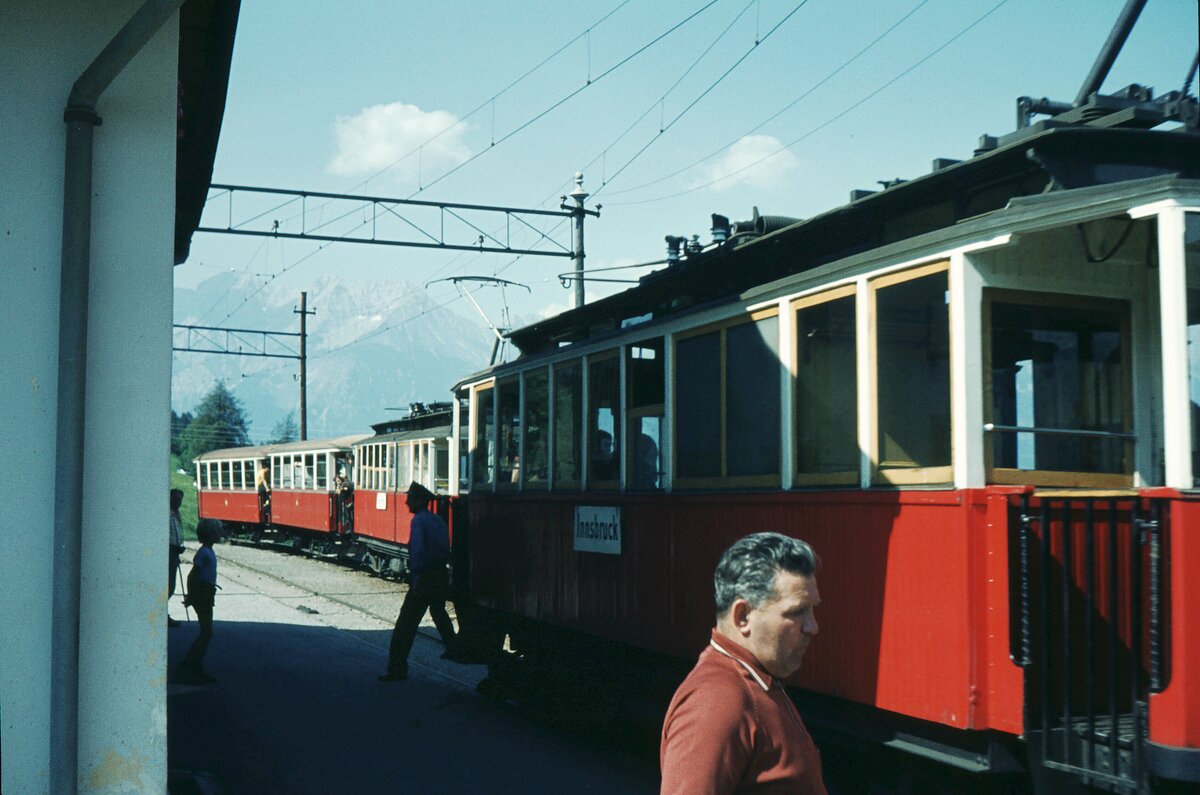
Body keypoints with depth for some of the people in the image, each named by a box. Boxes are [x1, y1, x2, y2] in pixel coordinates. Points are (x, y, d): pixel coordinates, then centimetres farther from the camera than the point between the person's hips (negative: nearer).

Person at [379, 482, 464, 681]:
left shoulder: (419, 520, -12)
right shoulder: (439, 520, 12)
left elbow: (417, 550, -22)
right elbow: (446, 549, 13)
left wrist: (415, 577, -19)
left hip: (424, 577, -9)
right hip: (441, 575, 9)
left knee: (407, 622, -10)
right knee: (439, 612, 31)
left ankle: (397, 668, -16)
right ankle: (454, 651, 45)